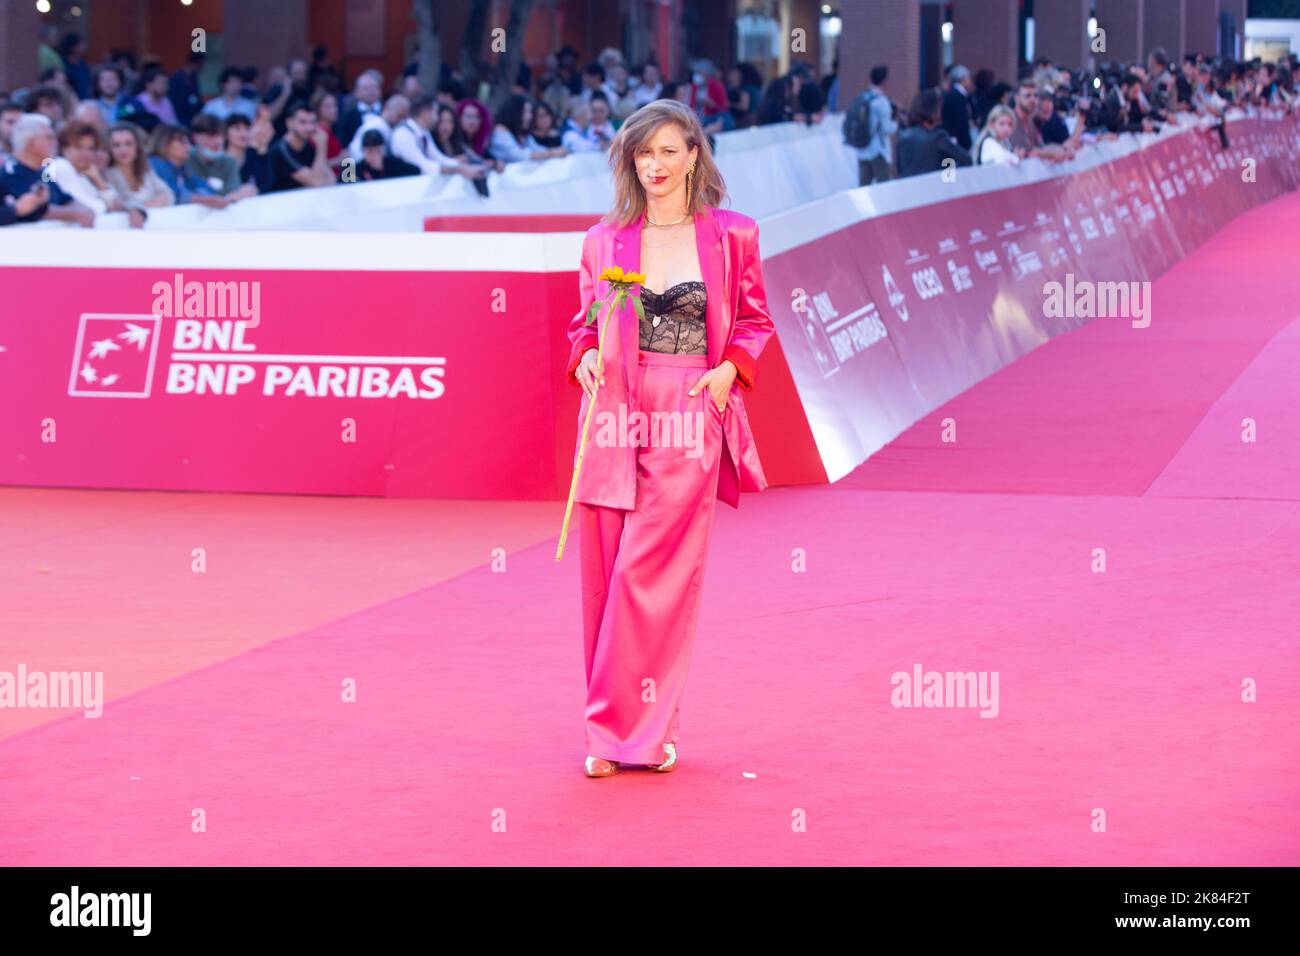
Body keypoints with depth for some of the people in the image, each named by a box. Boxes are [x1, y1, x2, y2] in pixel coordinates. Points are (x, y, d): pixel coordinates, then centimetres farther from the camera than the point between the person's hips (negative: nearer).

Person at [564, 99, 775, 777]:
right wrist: (586, 358, -4)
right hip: (616, 412, 2)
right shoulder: (605, 239, 9)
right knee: (605, 573, 1)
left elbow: (755, 321, 11)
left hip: (691, 419, -2)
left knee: (653, 574, -7)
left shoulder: (731, 236, 4)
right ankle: (613, 731, 12)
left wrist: (729, 367, -6)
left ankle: (643, 729, 2)